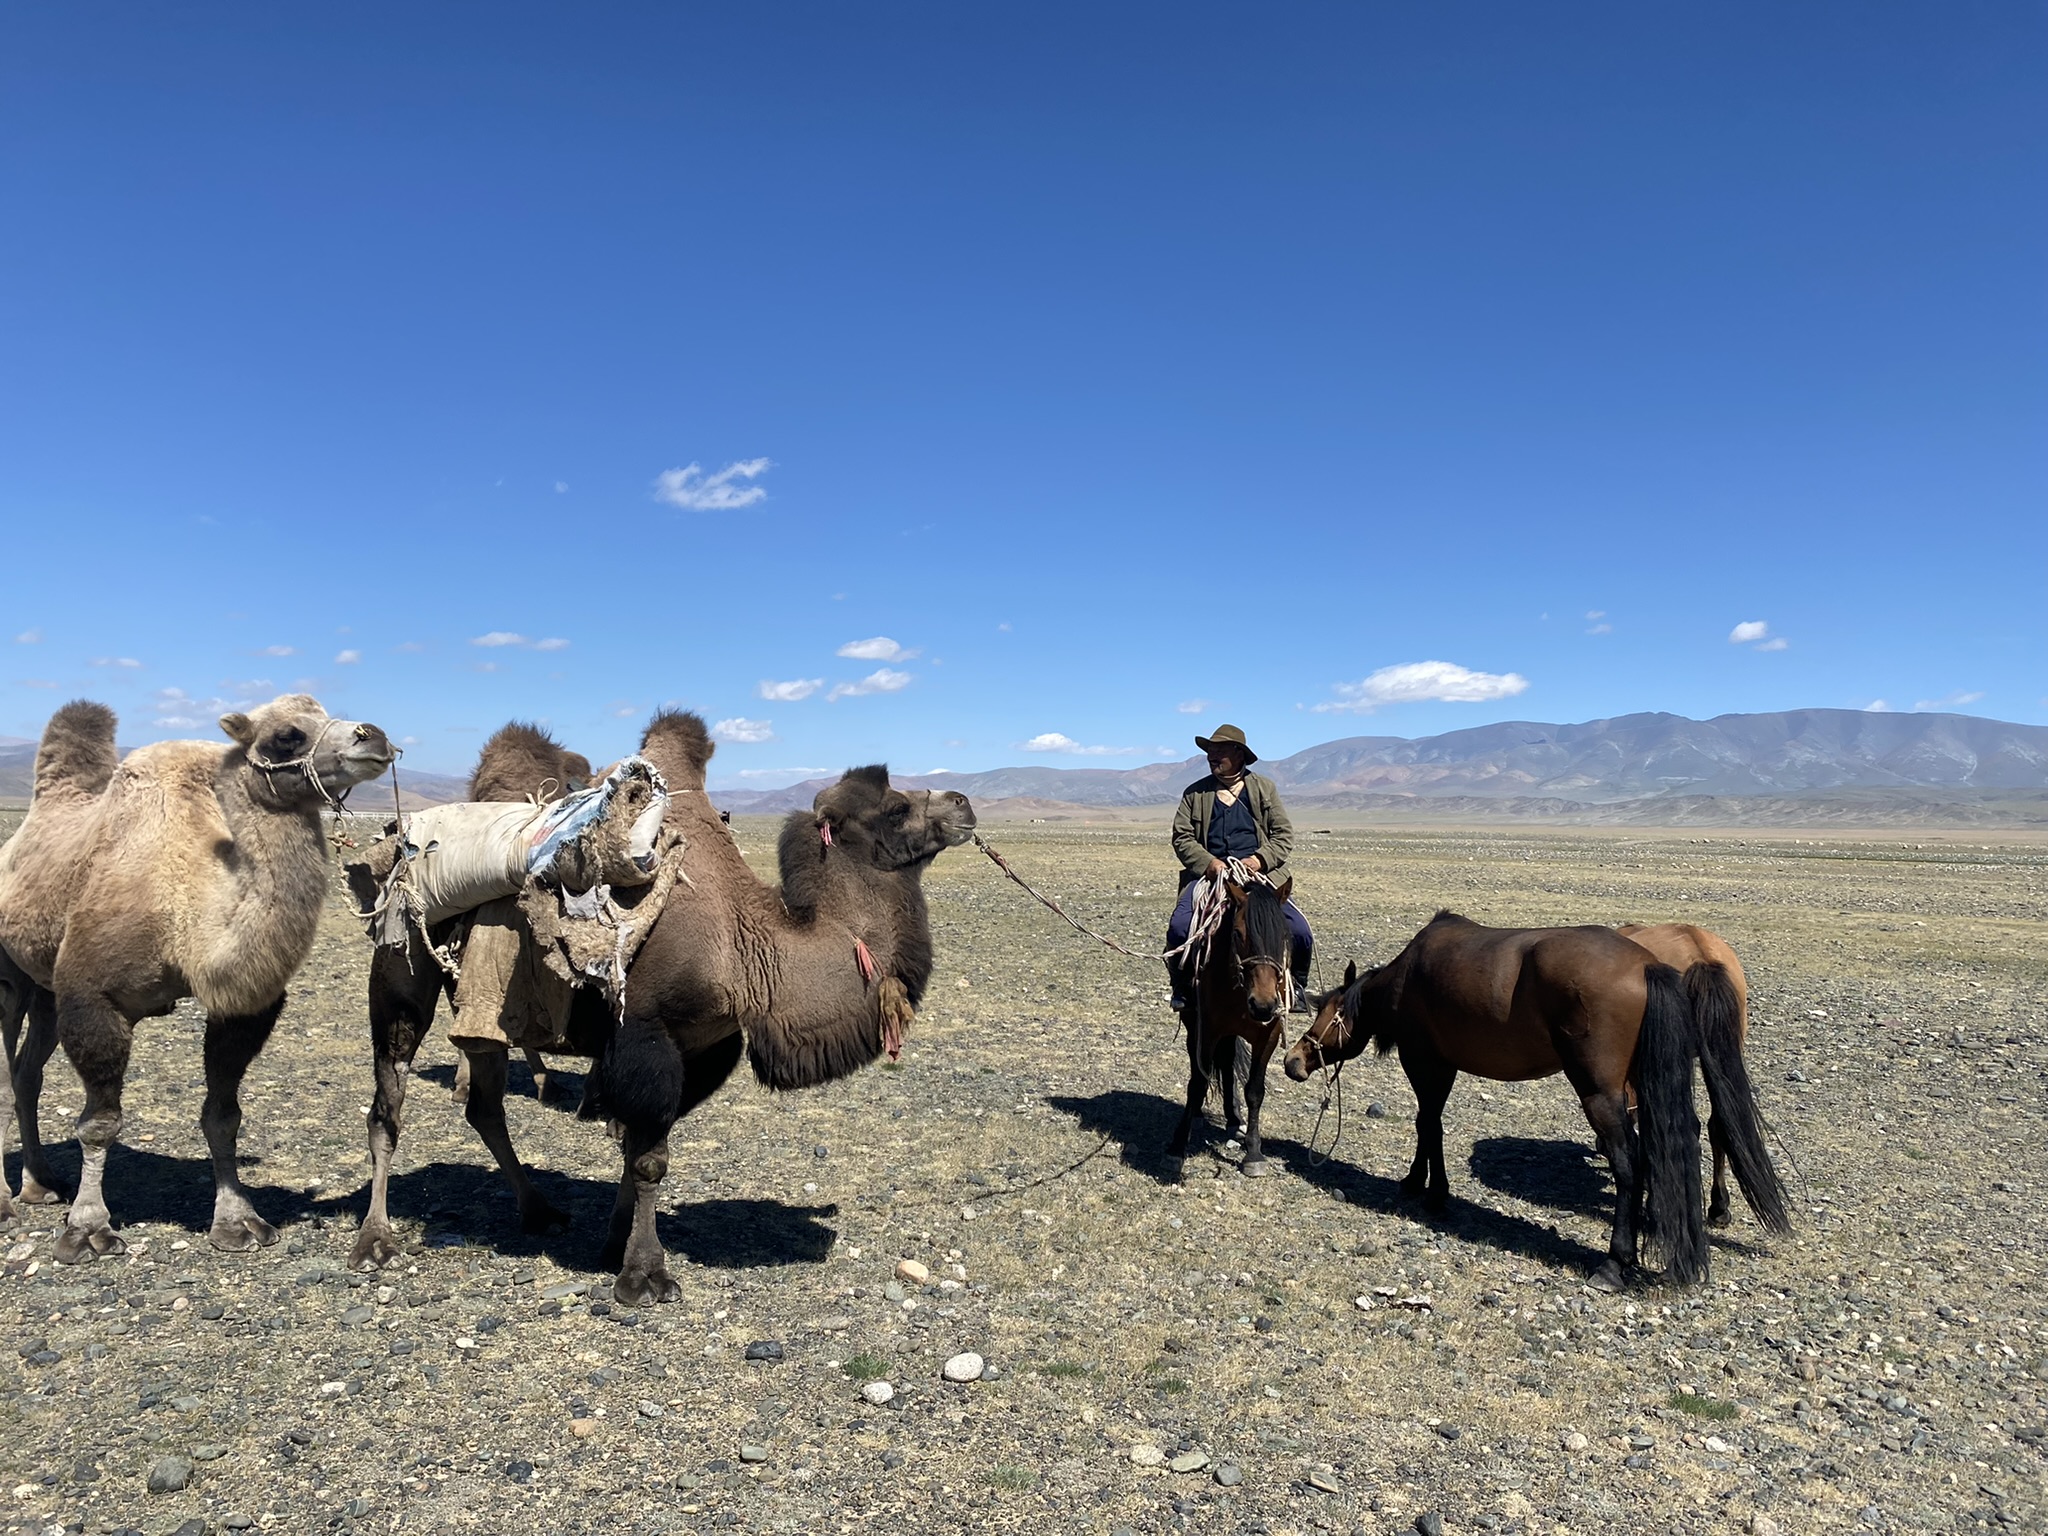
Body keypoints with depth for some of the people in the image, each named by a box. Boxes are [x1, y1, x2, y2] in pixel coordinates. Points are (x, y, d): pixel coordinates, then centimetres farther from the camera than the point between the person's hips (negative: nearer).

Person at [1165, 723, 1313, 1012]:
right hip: (1209, 874, 0)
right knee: (1178, 928, -26)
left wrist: (1260, 859, -10)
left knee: (1300, 933, -18)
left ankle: (1296, 985, 12)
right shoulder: (1195, 793, 12)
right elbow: (1182, 837, 6)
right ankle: (1182, 988, 0)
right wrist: (1208, 862, -12)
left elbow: (1284, 834, 8)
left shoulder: (1265, 788, 13)